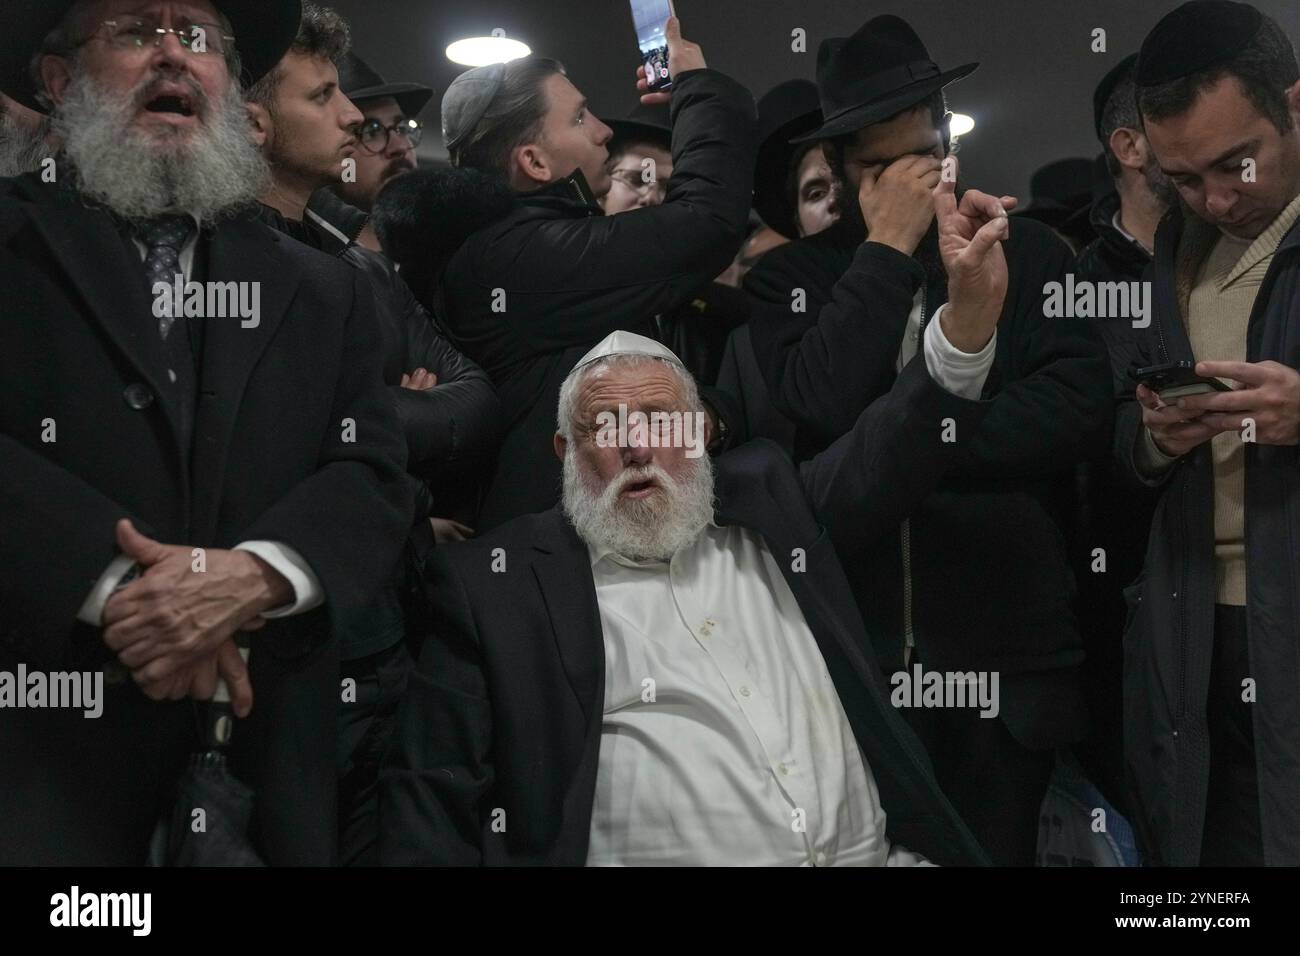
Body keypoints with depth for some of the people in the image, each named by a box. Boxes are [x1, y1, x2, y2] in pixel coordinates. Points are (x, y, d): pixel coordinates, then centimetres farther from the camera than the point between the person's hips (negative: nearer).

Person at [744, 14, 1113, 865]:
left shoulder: (1032, 256, 2)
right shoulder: (791, 277, 2)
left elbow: (1080, 409, -11)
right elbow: (817, 408, -15)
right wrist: (889, 247, -11)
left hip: (1008, 649, 0)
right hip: (852, 645, 0)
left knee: (994, 850, 14)